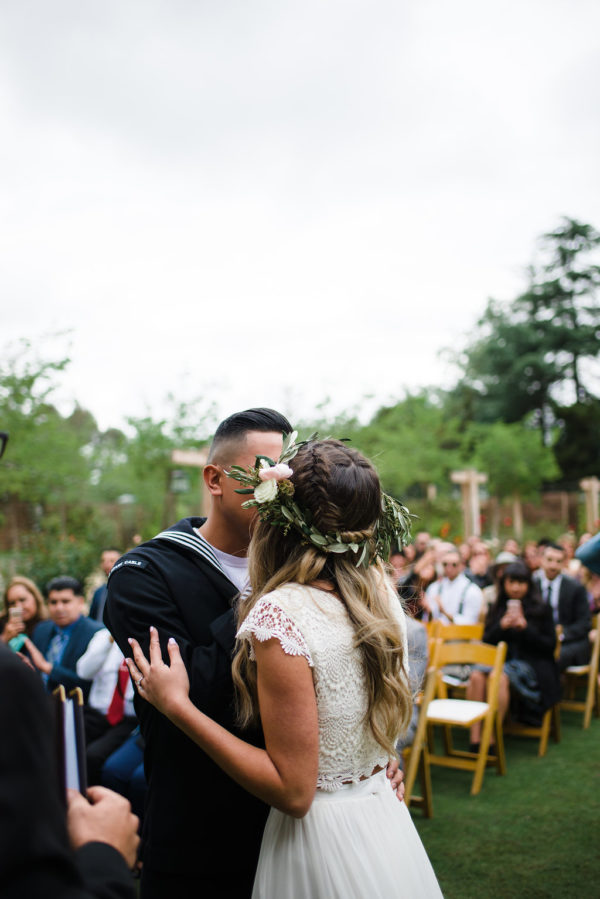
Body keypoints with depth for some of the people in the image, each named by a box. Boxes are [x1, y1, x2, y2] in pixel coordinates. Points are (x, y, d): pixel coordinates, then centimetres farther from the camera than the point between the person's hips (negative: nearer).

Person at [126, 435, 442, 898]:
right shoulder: (382, 591, -6)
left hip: (320, 839, -6)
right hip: (388, 825, 6)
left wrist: (176, 703, -21)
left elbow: (294, 791, -23)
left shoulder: (280, 613, -26)